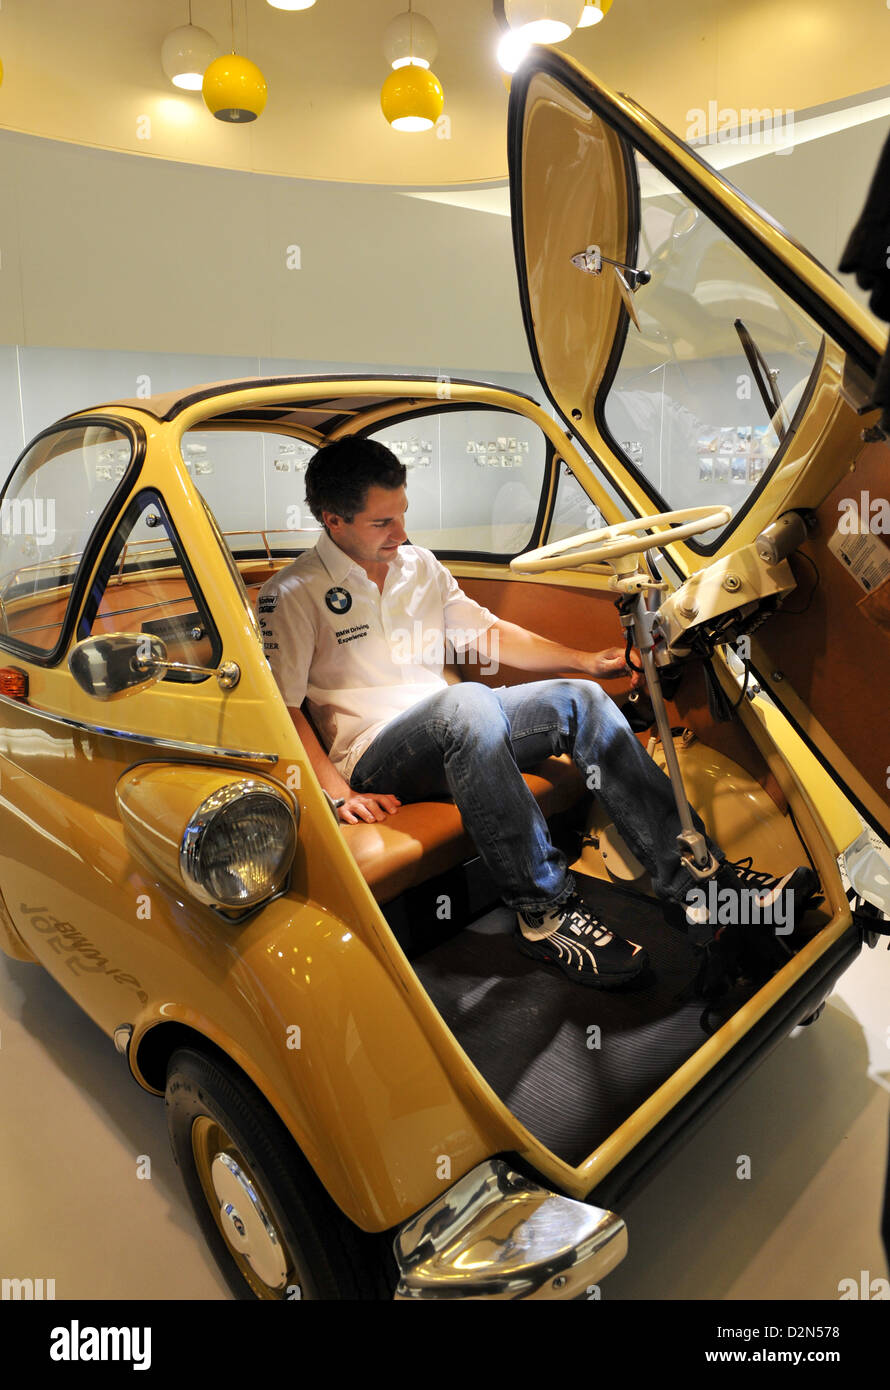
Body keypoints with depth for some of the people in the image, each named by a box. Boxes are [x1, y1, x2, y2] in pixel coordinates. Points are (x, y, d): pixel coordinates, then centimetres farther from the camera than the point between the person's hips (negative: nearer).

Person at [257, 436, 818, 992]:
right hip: (373, 761, -6)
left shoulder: (419, 564, 16)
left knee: (579, 700, -15)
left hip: (454, 735, 6)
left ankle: (700, 877, -20)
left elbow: (487, 633, 20)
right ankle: (545, 909, -31)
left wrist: (586, 661, 11)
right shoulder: (292, 594, -4)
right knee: (465, 701, -38)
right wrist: (338, 794, -21)